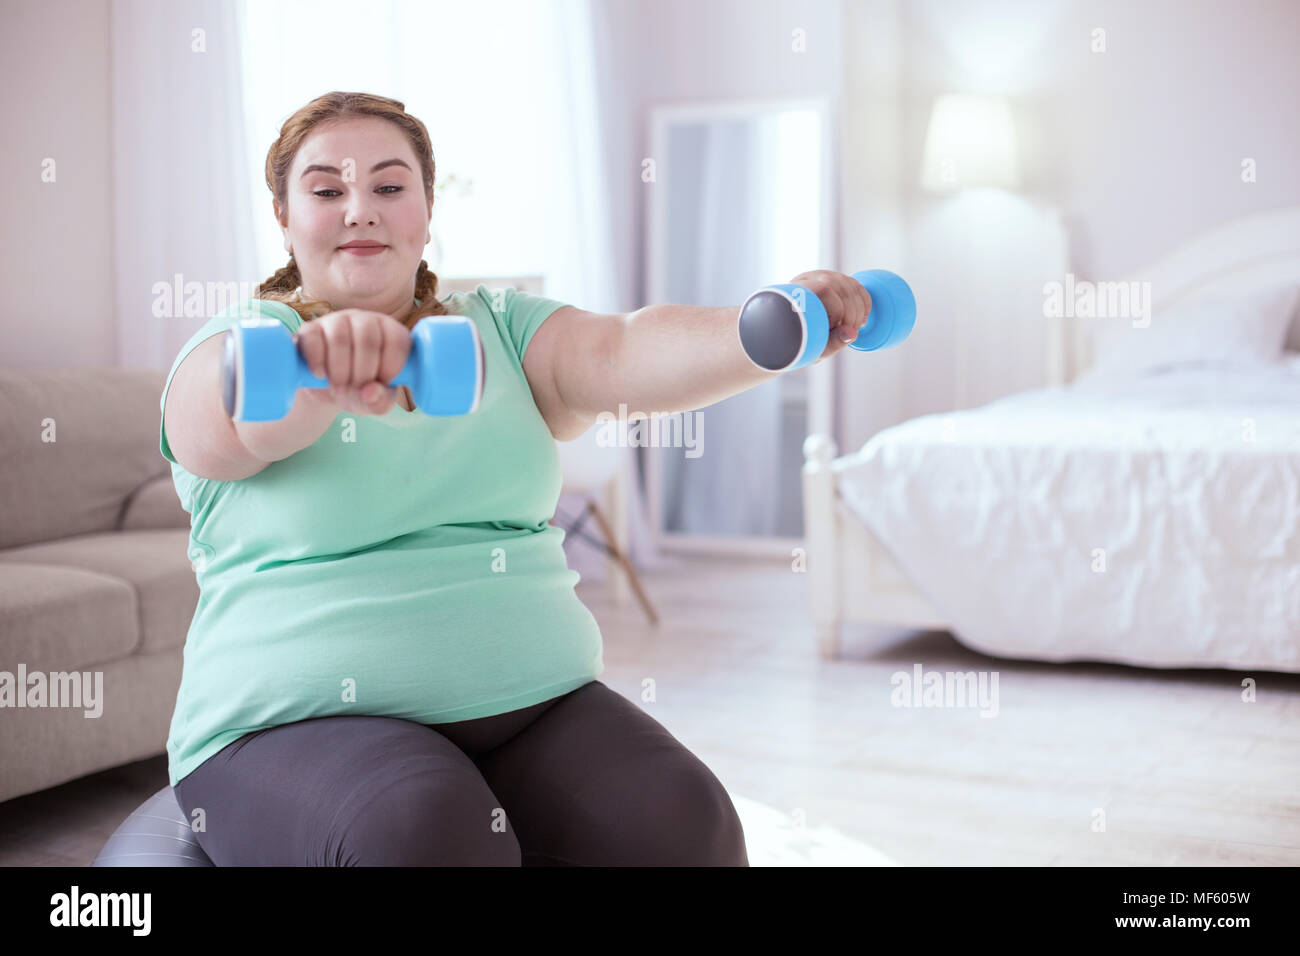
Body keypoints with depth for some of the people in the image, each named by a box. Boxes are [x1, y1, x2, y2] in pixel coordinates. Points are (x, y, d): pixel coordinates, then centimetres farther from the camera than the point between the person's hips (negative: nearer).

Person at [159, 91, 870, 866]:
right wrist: (317, 371, -44)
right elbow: (243, 419, -20)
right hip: (301, 720, -3)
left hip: (537, 698, 3)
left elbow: (626, 354, -5)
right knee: (431, 829, -35)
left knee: (682, 822, -25)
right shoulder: (235, 341, 4)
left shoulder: (502, 329, 14)